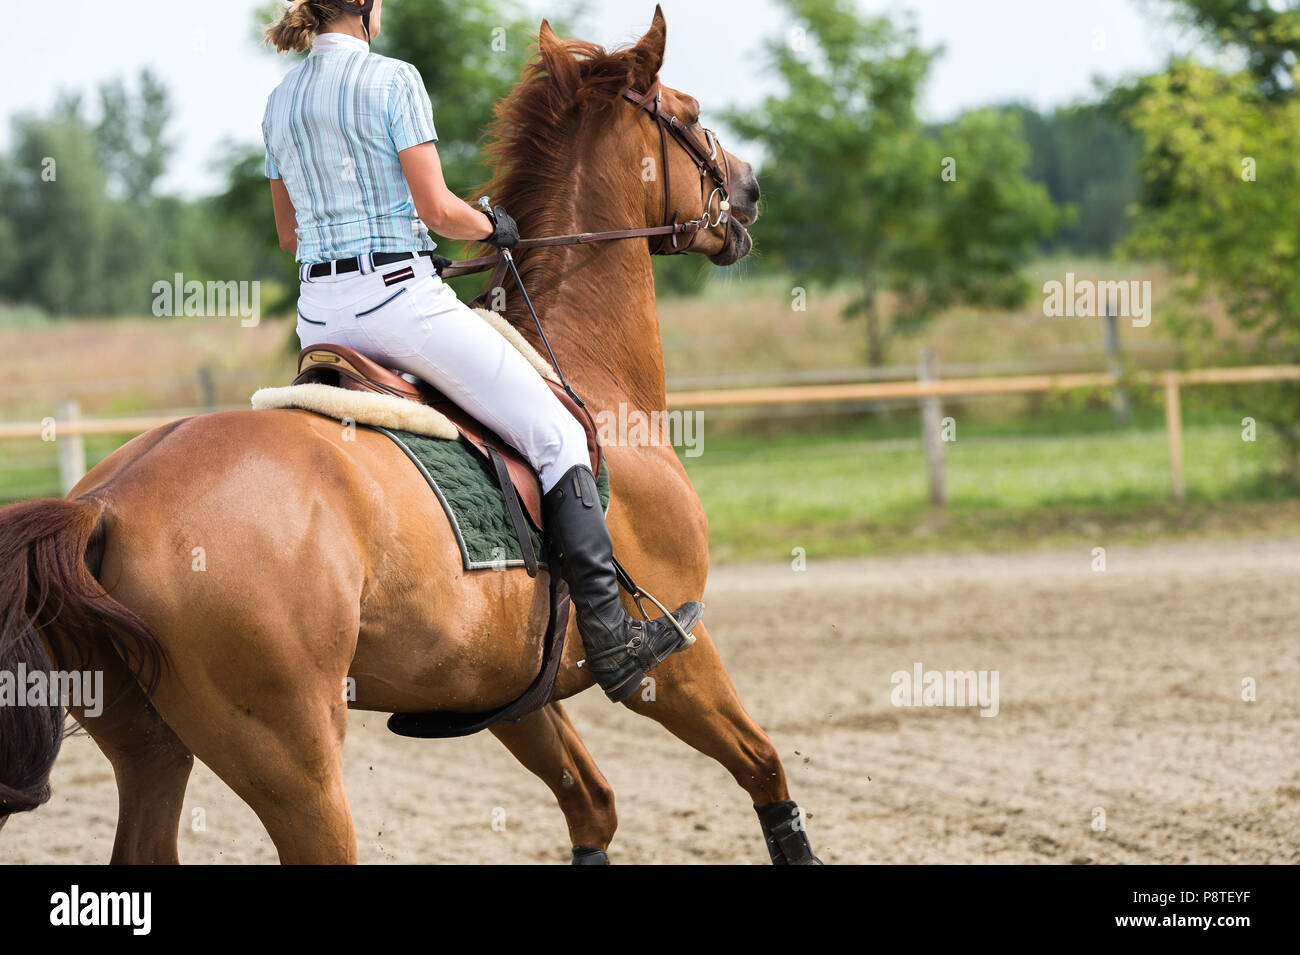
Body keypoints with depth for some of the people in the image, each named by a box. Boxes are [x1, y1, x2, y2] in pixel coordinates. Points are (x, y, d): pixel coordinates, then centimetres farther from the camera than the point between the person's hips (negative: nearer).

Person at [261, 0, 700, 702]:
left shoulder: (280, 102, 12)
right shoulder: (392, 79, -9)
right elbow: (435, 208, -12)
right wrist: (491, 227, 7)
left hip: (318, 312, 7)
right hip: (398, 295, -7)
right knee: (558, 438, -1)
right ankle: (610, 641, -8)